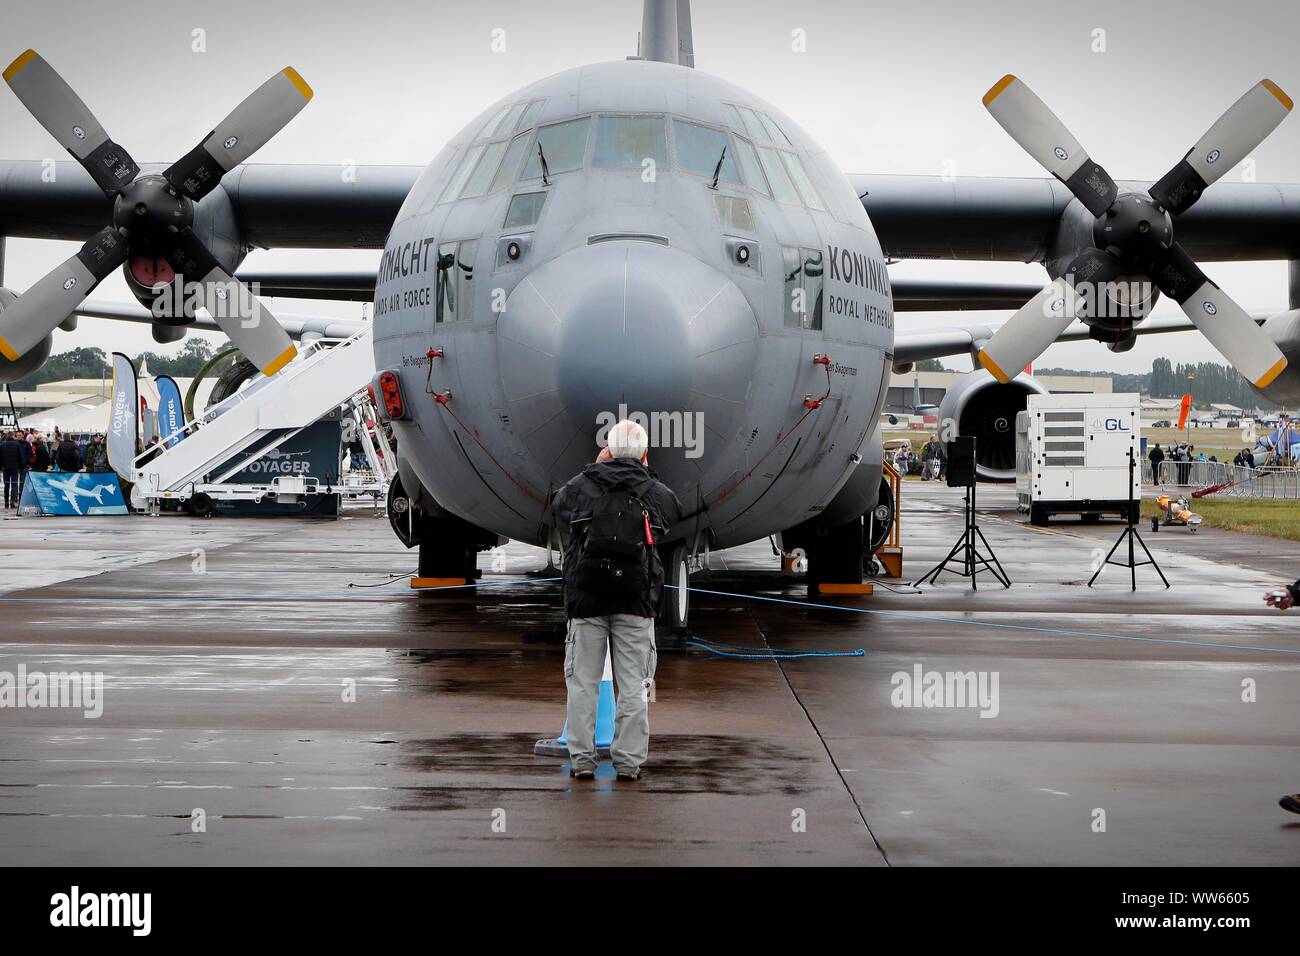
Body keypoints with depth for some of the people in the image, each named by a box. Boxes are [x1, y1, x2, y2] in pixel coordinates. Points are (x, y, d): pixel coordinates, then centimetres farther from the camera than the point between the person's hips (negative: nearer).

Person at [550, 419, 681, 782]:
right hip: (636, 602, 0)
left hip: (586, 599, 0)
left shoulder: (581, 486, 2)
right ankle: (629, 762, 4)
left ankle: (582, 760, 7)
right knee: (634, 684, 4)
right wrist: (645, 473, 26)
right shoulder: (657, 493, 3)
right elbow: (674, 512, 24)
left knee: (583, 681, 7)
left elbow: (557, 506, 21)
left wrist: (594, 468, 24)